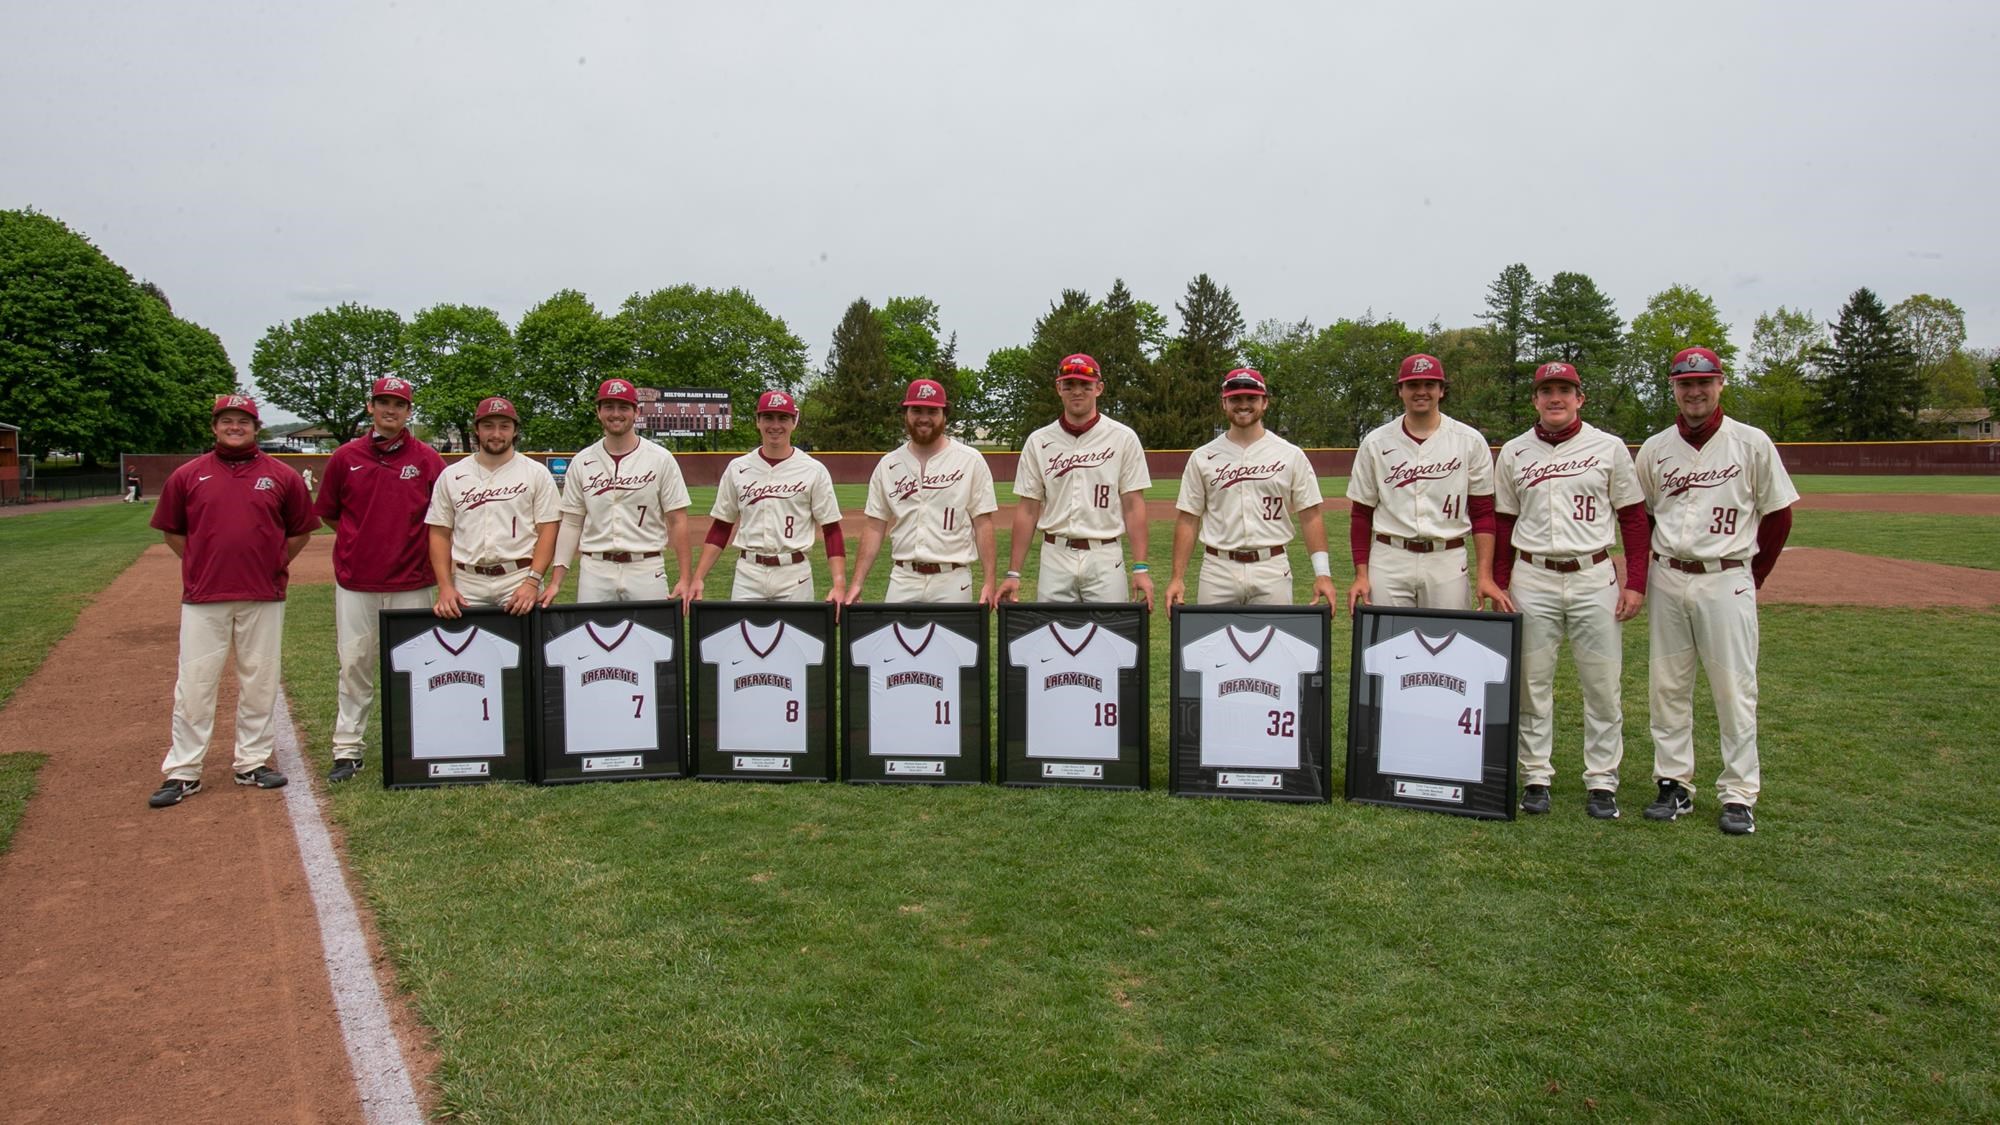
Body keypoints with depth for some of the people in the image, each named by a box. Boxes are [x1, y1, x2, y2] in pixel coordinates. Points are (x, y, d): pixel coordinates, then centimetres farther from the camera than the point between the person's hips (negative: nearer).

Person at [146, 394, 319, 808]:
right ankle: (182, 772, 11)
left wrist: (275, 564, 6)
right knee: (194, 685, 2)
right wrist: (200, 565, 8)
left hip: (263, 598, 0)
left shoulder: (281, 476, 4)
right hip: (203, 598, 0)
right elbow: (171, 531, 15)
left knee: (259, 683, 8)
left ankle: (253, 763, 20)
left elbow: (301, 529, 12)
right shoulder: (188, 475, 5)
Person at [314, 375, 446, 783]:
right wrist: (363, 540, 8)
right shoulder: (345, 458, 4)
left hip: (412, 582, -1)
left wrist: (423, 549, -2)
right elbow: (328, 513, 15)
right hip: (355, 581, 1)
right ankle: (347, 750, 14)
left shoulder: (427, 459, 1)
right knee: (354, 665, 6)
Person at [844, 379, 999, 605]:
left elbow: (983, 523, -2)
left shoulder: (970, 460, 0)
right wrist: (857, 582, 1)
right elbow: (875, 526, 8)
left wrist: (988, 582, -9)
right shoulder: (887, 465, 8)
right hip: (902, 580, 3)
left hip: (952, 581, -2)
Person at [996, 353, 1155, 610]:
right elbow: (1027, 509, 6)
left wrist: (1140, 568, -9)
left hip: (1105, 559, -1)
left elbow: (1133, 505, -1)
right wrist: (1013, 573, 1)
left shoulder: (1123, 438, 1)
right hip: (1055, 557, 2)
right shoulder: (1038, 441, 6)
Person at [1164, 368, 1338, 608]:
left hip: (1272, 570, 0)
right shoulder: (1202, 457, 5)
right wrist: (1178, 578, -2)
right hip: (1218, 570, 1)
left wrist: (1322, 573, -7)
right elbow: (1188, 520, 5)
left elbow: (1310, 516, 3)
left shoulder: (1291, 455, 4)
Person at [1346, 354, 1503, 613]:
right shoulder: (1375, 443, 5)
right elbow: (1361, 513, 7)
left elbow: (1482, 512, 3)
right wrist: (1361, 575, -1)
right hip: (1389, 562, 0)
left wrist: (1485, 576, -5)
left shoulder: (1470, 441, 3)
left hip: (1448, 562, 0)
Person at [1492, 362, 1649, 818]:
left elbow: (1633, 517, 5)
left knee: (1602, 684, 2)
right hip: (1532, 579, 1)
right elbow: (1502, 523, 10)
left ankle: (1601, 782, 12)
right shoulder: (1513, 453, 7)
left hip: (1594, 577, -1)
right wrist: (1500, 585, 3)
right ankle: (1536, 778, 15)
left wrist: (1636, 583, -2)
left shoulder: (1609, 447, 4)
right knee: (1533, 683, 5)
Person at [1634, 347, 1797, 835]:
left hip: (1726, 581, -3)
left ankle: (1739, 795, 8)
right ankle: (1675, 785, 18)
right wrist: (1646, 577, 9)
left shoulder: (1752, 443, -1)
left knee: (1735, 689, -1)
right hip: (1667, 581, 3)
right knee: (1668, 688, 7)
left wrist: (1752, 577, 4)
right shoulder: (1654, 448, 7)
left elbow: (1778, 515, 3)